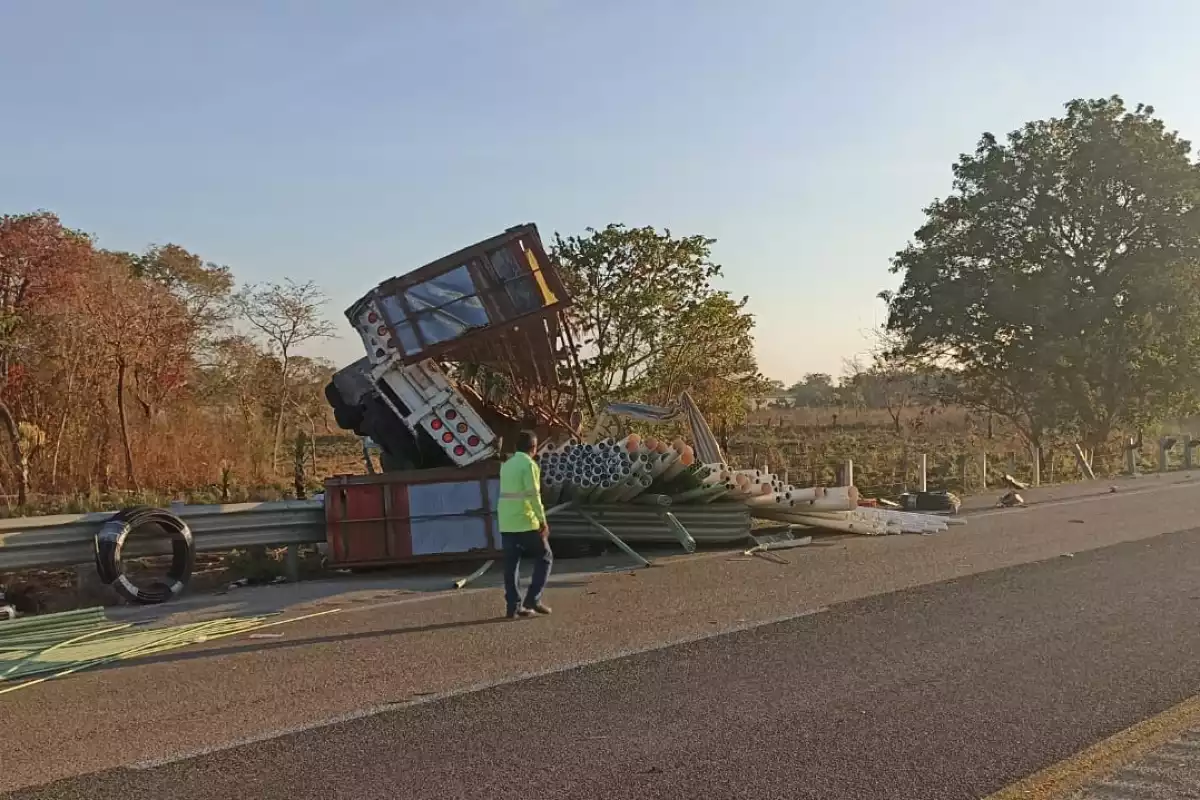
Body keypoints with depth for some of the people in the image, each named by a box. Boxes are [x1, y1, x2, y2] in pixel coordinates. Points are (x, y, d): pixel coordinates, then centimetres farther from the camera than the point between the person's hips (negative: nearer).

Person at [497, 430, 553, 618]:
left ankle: (514, 606, 6)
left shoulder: (506, 465, 15)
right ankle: (533, 600, -1)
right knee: (544, 557, 6)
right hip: (525, 522, -7)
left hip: (506, 523, 7)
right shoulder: (529, 464, -10)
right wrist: (543, 520, -14)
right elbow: (533, 495, -16)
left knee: (510, 564, 7)